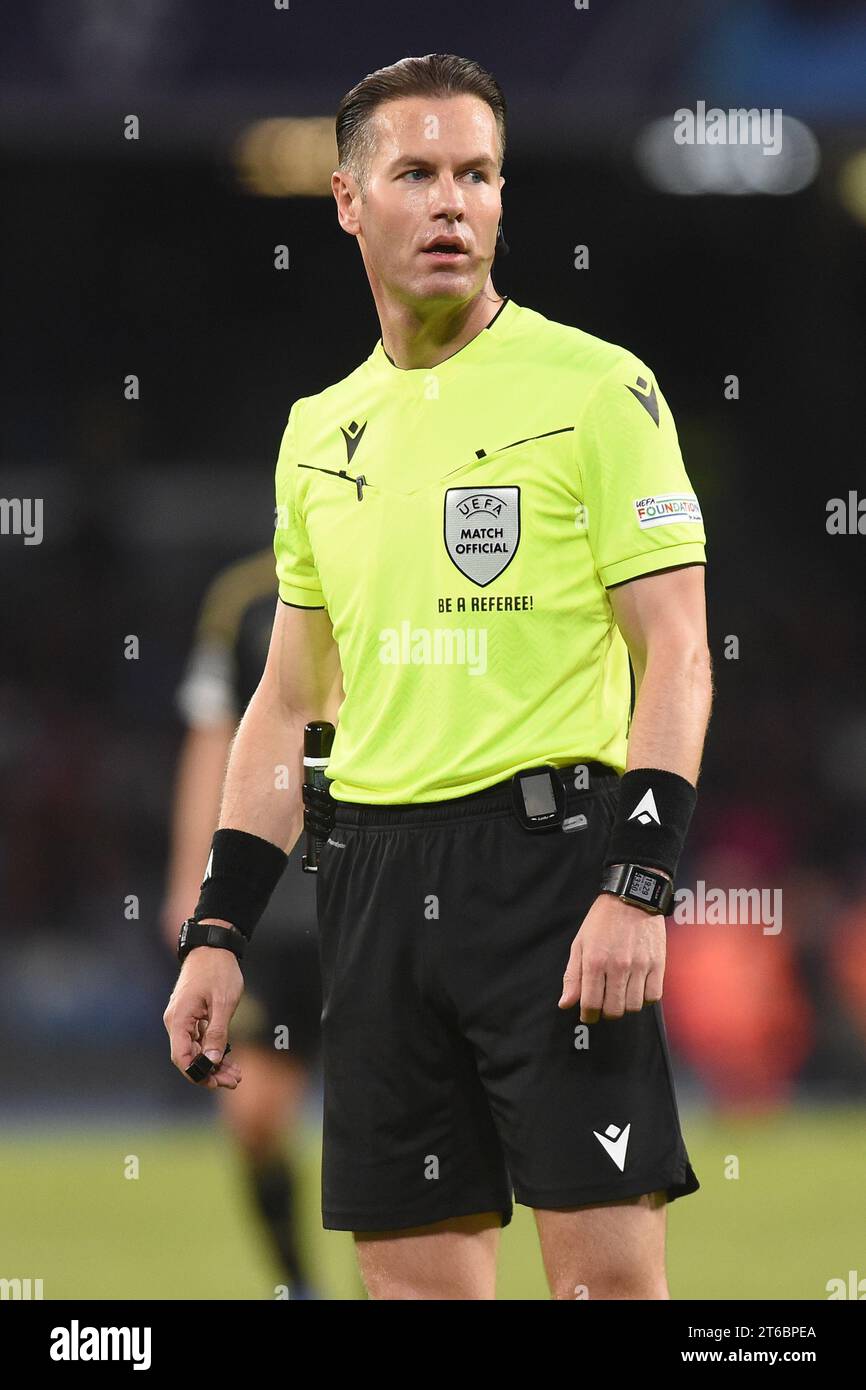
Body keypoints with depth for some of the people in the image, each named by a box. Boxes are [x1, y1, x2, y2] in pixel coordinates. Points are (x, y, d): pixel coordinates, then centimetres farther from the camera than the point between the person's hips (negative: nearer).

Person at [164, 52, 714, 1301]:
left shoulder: (596, 390, -3)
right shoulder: (321, 433, 15)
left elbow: (675, 658, -7)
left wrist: (637, 887, -18)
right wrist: (218, 931, 14)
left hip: (550, 854, -5)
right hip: (376, 870, 6)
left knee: (606, 1261, -10)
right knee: (416, 1271, 5)